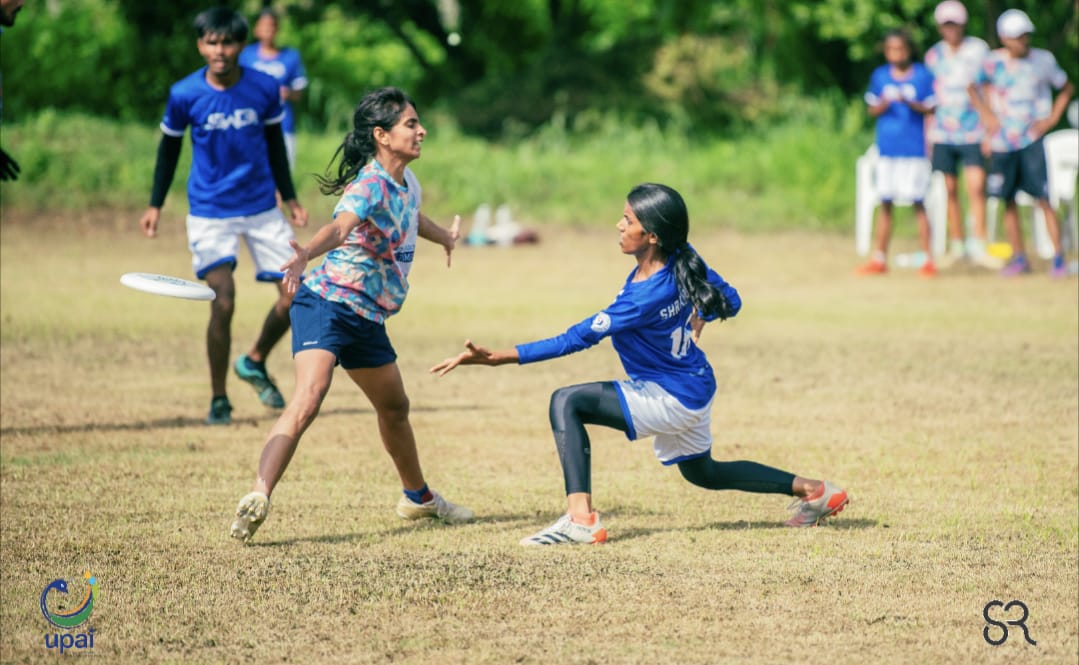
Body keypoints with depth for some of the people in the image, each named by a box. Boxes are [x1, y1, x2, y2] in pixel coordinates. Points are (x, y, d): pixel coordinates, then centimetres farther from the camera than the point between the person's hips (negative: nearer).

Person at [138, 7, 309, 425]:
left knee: (295, 295, -2)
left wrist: (289, 197, 14)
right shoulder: (184, 95, -11)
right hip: (210, 213, -3)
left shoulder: (265, 89, -7)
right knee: (223, 302, -16)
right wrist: (155, 205, 4)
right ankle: (218, 399, 1)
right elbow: (169, 147, 4)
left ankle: (255, 362, 26)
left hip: (262, 208, 3)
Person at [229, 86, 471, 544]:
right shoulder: (369, 184, -19)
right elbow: (339, 227, -40)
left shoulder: (406, 182, 9)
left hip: (368, 318, 9)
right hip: (327, 304, -9)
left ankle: (418, 497, 46)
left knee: (395, 408, 25)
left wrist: (444, 236, 56)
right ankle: (258, 497, -38)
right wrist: (304, 255, -60)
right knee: (308, 399, -29)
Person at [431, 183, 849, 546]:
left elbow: (575, 340, -30)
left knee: (567, 403, -20)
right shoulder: (687, 262, -9)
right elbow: (729, 302, 5)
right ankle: (811, 490, 35)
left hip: (671, 399, -9)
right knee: (702, 472, 32)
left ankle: (581, 519, -27)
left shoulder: (645, 297, -30)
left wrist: (496, 358, -31)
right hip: (695, 390, 9)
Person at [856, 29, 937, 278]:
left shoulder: (923, 76, -1)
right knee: (885, 203, 6)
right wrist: (883, 104, -12)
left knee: (918, 202, -4)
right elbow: (872, 110, 10)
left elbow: (931, 108, -2)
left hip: (914, 150, -3)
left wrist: (909, 103, -18)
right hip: (887, 149, 3)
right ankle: (879, 259, 11)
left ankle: (928, 259, 1)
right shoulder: (879, 76, 7)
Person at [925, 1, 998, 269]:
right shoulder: (933, 55, 8)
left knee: (976, 186, -13)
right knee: (950, 189, 4)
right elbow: (930, 98, 13)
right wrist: (928, 133, 9)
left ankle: (978, 246, -11)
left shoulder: (979, 49, 1)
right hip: (943, 133, 2)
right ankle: (957, 244, 13)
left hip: (972, 132, -2)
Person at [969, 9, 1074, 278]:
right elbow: (974, 88, 14)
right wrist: (986, 114, 1)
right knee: (1008, 201, 6)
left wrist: (1053, 118, 1)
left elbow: (1066, 88, 12)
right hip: (1002, 142, 2)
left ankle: (1058, 256, -4)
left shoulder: (1043, 60, -2)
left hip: (1032, 140, -2)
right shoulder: (993, 62, -1)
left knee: (1044, 200, -9)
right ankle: (1018, 257, 16)